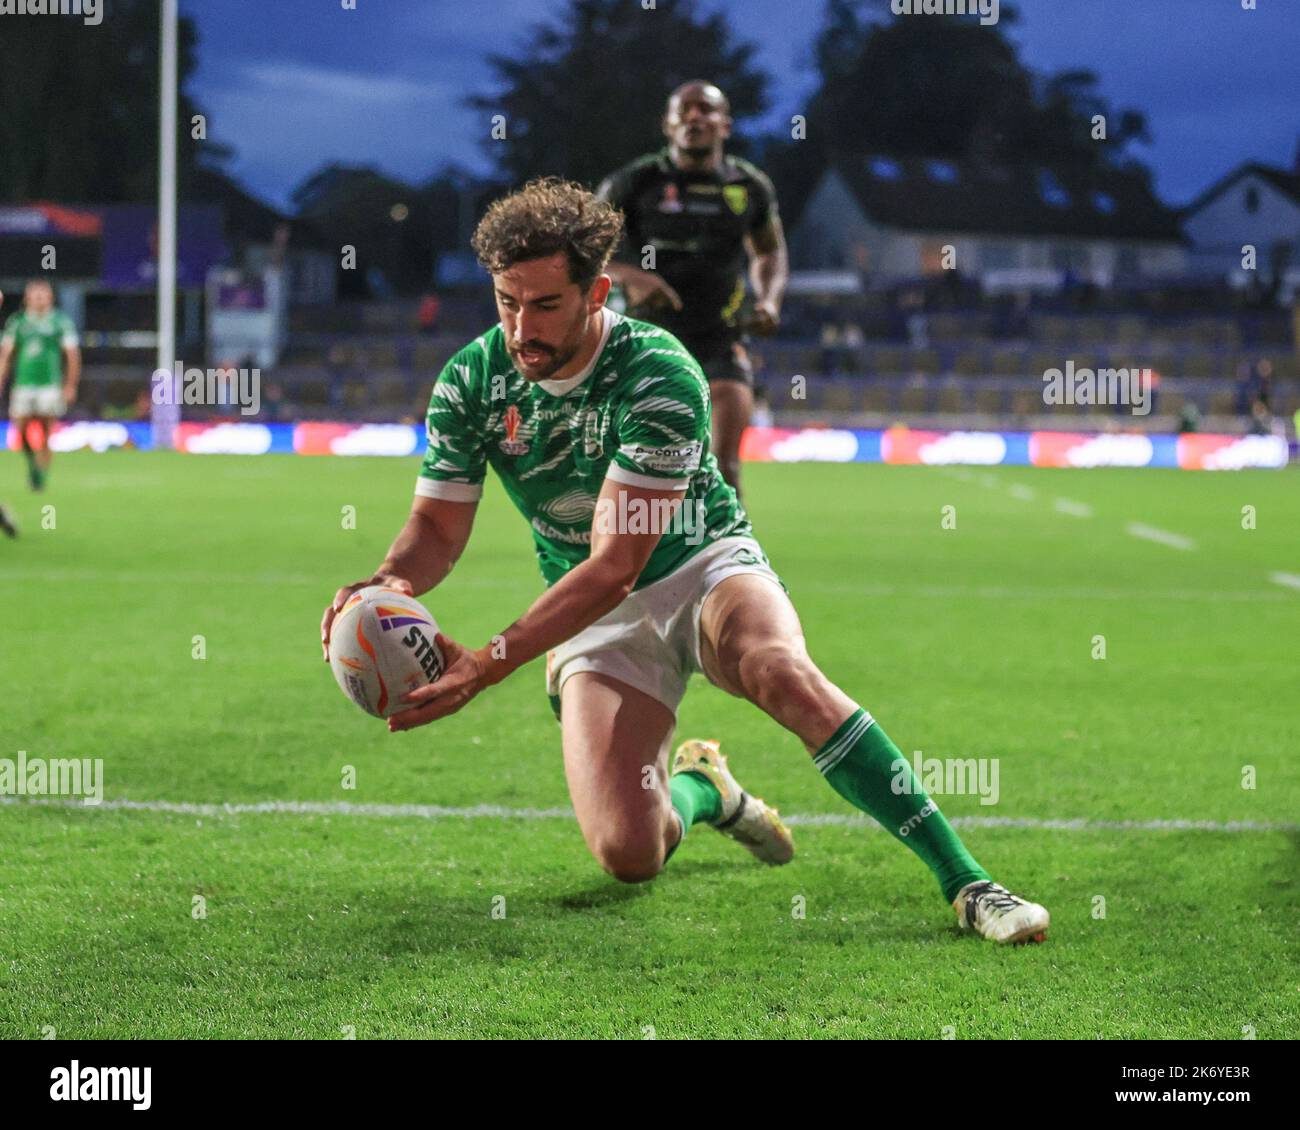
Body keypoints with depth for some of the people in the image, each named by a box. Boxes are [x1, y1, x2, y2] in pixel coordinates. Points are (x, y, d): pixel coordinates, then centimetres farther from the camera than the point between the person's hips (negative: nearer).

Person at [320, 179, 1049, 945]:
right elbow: (439, 524, -2)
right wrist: (391, 583, -27)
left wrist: (491, 662, -36)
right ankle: (700, 789, 21)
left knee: (787, 675, -39)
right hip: (592, 618, 3)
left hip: (706, 565, -3)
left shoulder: (659, 375, -24)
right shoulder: (470, 382, -10)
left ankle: (966, 880, -30)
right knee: (628, 854, -19)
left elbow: (615, 564, -27)